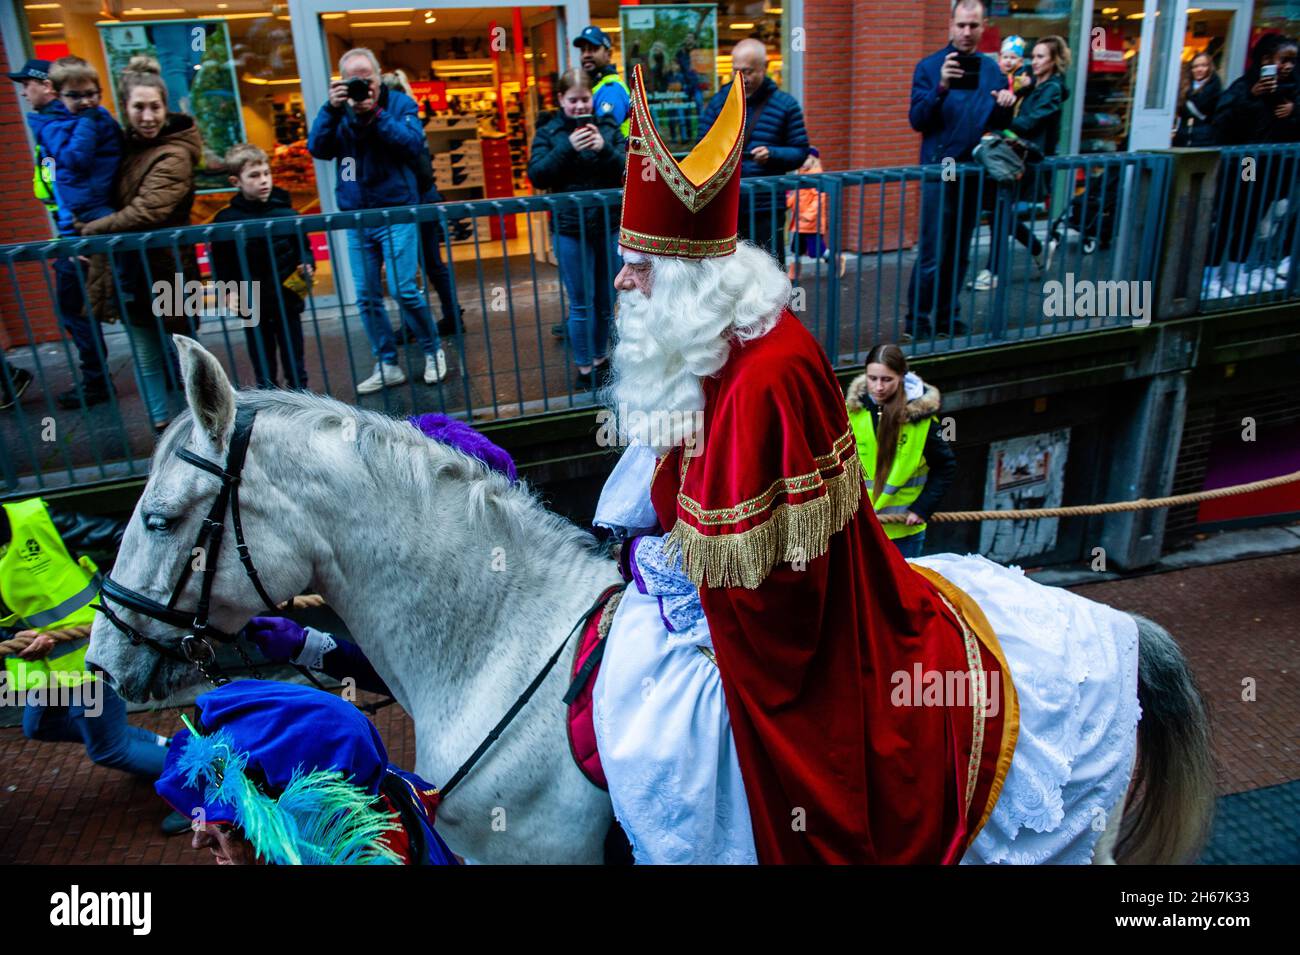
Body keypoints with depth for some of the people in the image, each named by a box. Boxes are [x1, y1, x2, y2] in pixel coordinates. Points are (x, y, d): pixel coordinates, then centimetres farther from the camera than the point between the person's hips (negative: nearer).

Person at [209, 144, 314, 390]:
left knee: (295, 367, 10)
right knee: (264, 373, 11)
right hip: (253, 307, 0)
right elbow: (221, 265, 1)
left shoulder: (286, 213, -4)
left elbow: (303, 248, 7)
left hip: (287, 302, 0)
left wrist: (306, 266, -12)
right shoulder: (226, 220, -4)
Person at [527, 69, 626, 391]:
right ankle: (584, 368, 13)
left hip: (609, 223, 2)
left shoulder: (608, 127, 5)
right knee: (581, 303, 2)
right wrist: (567, 149, -21)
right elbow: (537, 176, -10)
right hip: (570, 228, -2)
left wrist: (604, 149, -20)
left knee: (606, 300, 12)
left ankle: (599, 358, 28)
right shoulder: (549, 132, 1)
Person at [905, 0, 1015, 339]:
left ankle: (947, 318, 19)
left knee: (960, 254, 10)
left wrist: (1005, 105, -9)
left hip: (975, 171, 5)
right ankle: (917, 322, 2)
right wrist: (941, 87, -25)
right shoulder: (930, 66, -3)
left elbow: (998, 124, 12)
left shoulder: (991, 68, 9)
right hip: (939, 172, -5)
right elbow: (917, 120, -11)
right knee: (932, 254, -7)